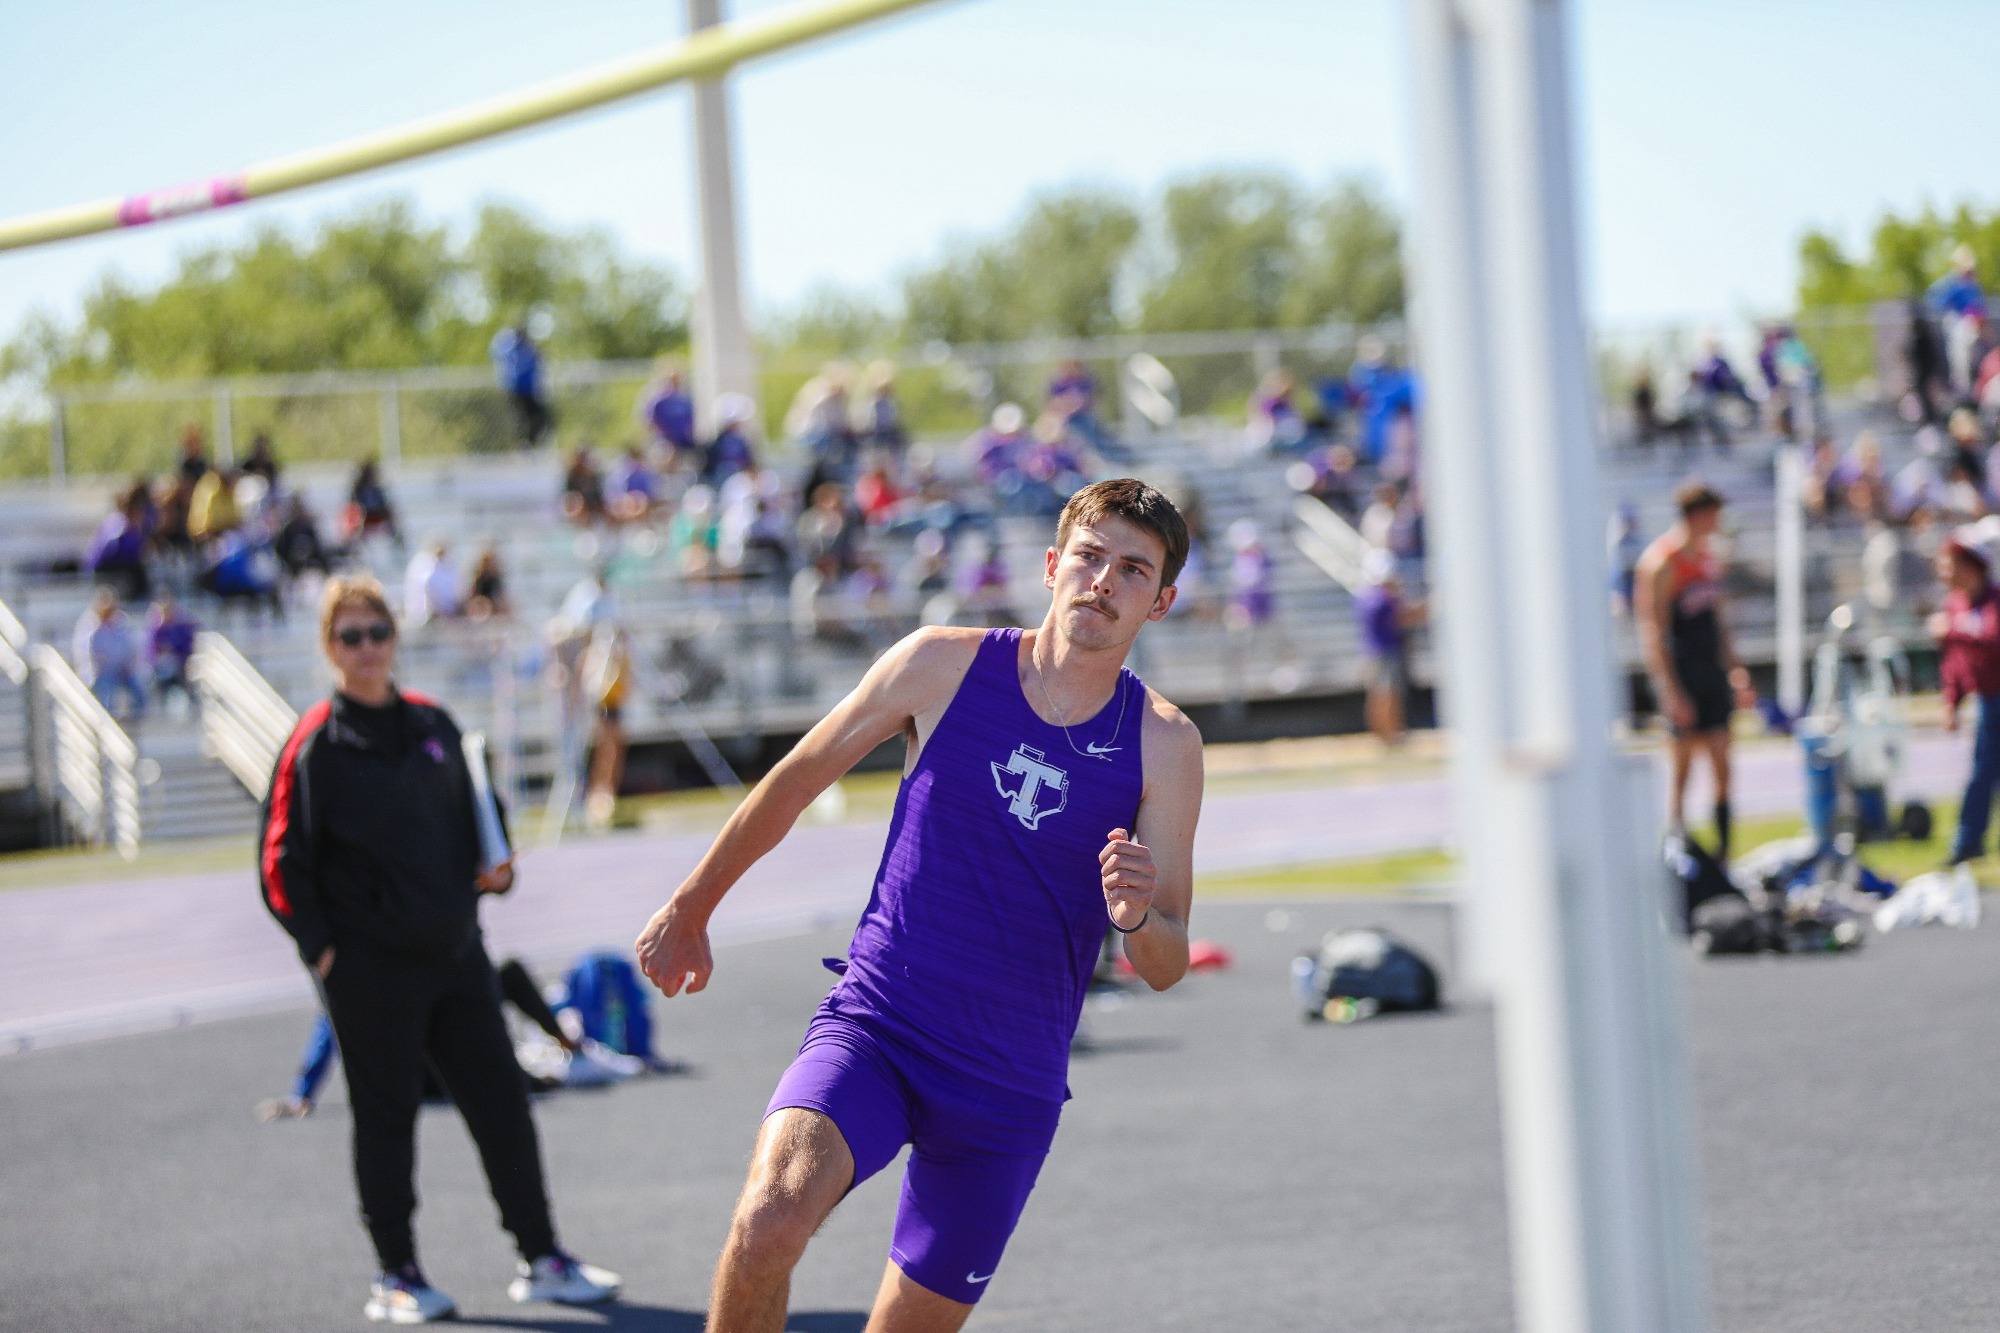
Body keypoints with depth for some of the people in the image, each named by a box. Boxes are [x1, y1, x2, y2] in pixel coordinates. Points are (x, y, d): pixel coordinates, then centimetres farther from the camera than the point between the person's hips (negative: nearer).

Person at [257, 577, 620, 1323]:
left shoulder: (432, 726, 10)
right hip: (370, 967, -5)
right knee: (386, 1117, 3)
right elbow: (282, 862, -7)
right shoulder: (316, 745, -7)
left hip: (454, 952, 5)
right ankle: (397, 1280, 14)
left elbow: (469, 818, 22)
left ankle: (542, 1260, 14)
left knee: (501, 1102, 6)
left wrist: (491, 869, 2)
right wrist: (319, 946, -13)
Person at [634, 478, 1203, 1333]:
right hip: (873, 1029, -1)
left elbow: (1166, 968, -1)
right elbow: (797, 779, 12)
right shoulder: (942, 666, -3)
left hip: (1010, 1087, 2)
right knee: (768, 1223, -29)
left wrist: (1138, 917, -25)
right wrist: (690, 910, 20)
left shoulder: (1163, 744, -2)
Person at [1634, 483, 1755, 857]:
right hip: (1682, 675, -8)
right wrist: (1671, 692, -21)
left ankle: (1724, 854, 10)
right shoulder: (1661, 562, -13)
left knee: (1722, 767, 6)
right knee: (1682, 770, -4)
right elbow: (1652, 633, -16)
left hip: (1713, 674, 8)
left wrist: (1736, 672, 20)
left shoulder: (1708, 557, 13)